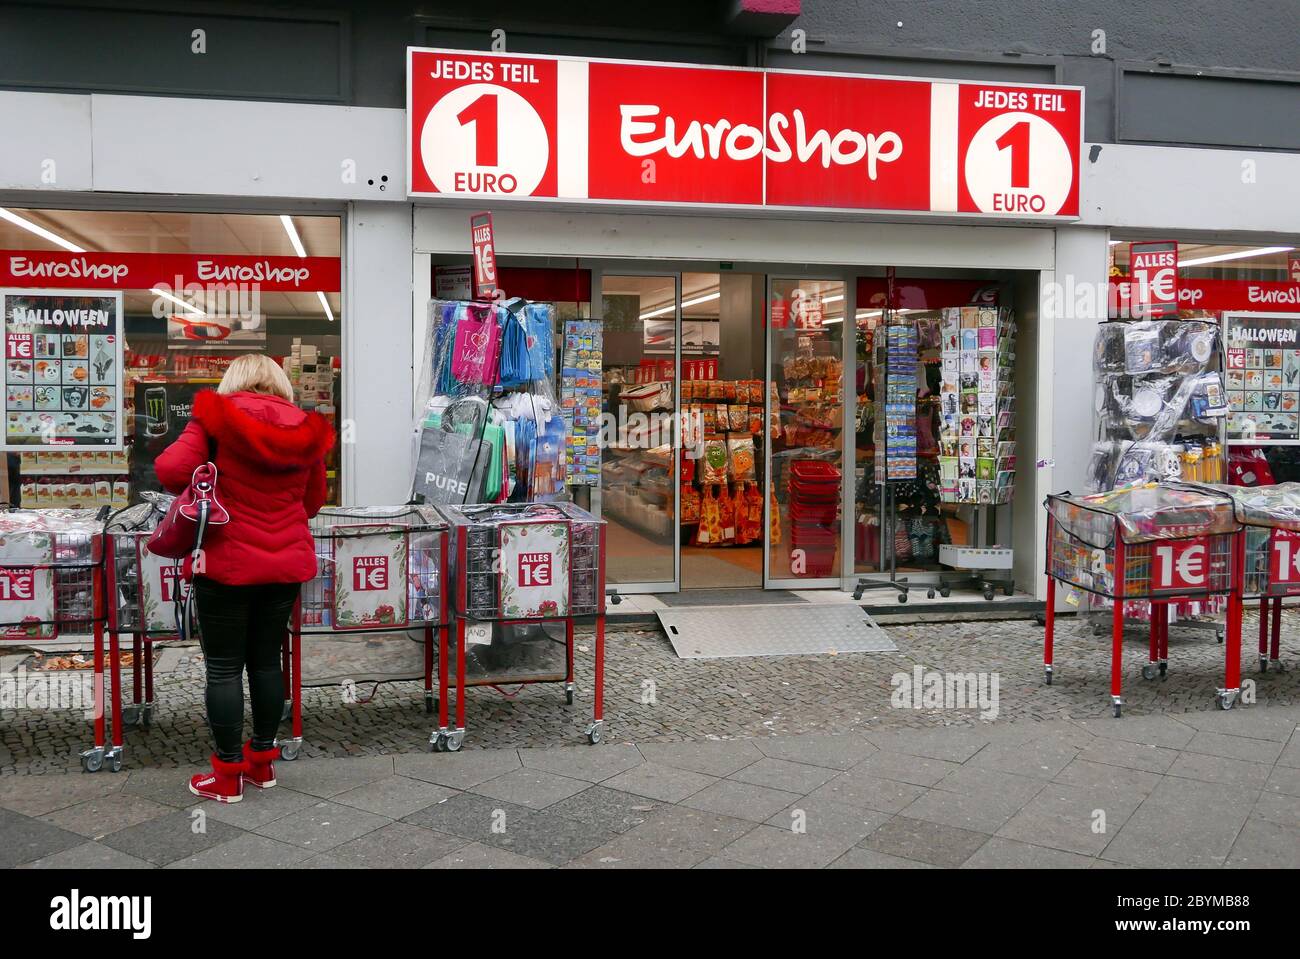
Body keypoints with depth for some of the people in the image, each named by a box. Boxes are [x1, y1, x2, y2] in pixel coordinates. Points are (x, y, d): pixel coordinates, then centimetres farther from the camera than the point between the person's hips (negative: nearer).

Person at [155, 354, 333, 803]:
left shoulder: (216, 418, -9)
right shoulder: (306, 430, 3)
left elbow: (171, 469, -20)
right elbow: (314, 500, 13)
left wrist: (195, 491, 0)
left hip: (228, 563, -4)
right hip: (287, 563, 4)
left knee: (224, 668, 6)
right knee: (267, 660, 17)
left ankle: (228, 774, 14)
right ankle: (262, 759, 27)